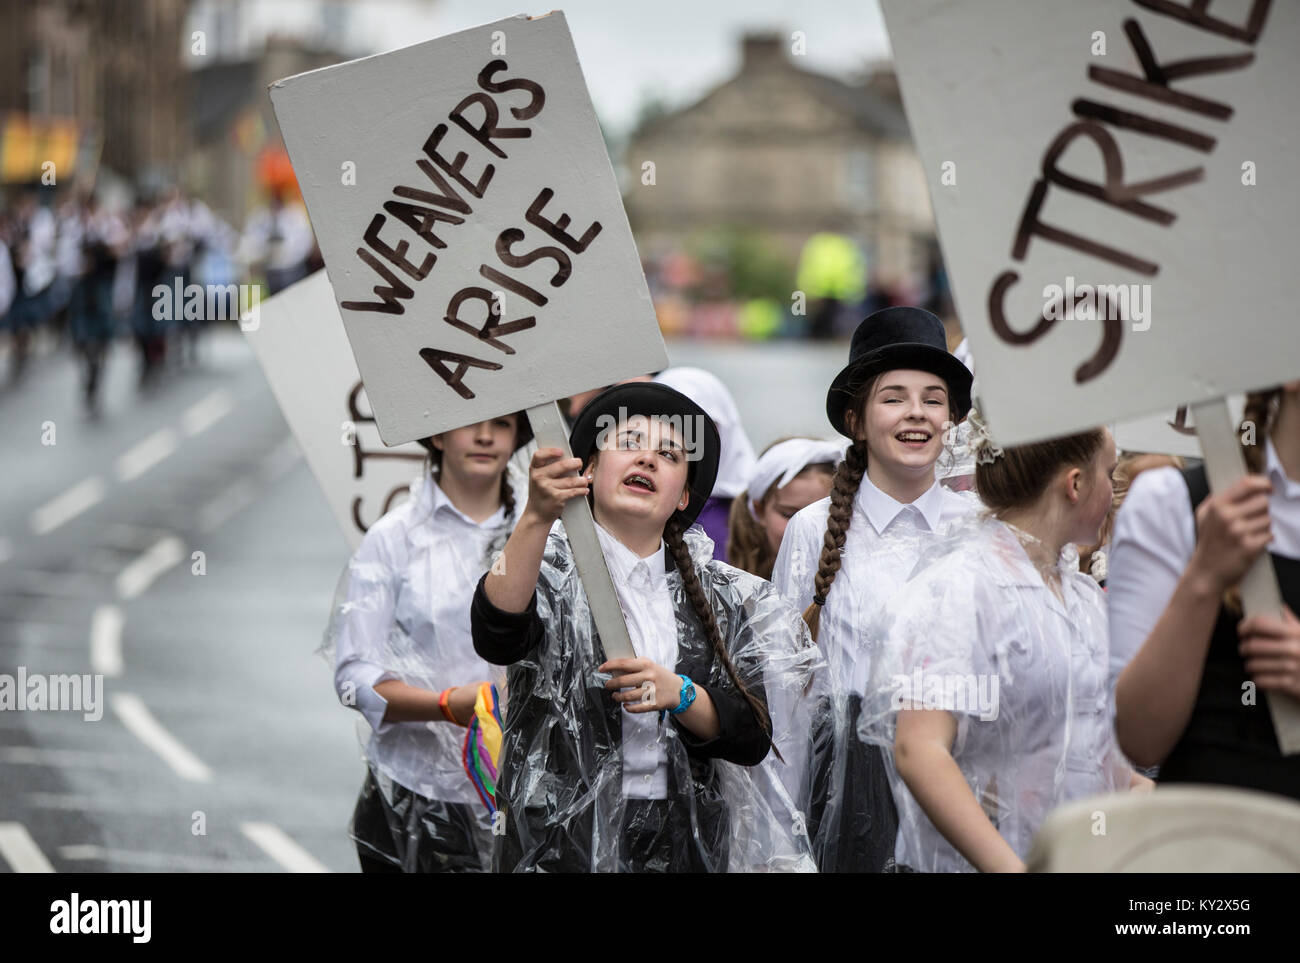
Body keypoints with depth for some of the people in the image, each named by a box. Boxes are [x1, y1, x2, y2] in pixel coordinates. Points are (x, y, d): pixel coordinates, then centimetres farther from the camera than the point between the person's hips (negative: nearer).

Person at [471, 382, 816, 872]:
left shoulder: (723, 596, 10)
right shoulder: (551, 567, 0)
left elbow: (754, 737, 3)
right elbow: (498, 638, -23)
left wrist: (678, 694, -16)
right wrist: (537, 517, -36)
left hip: (686, 845, 3)